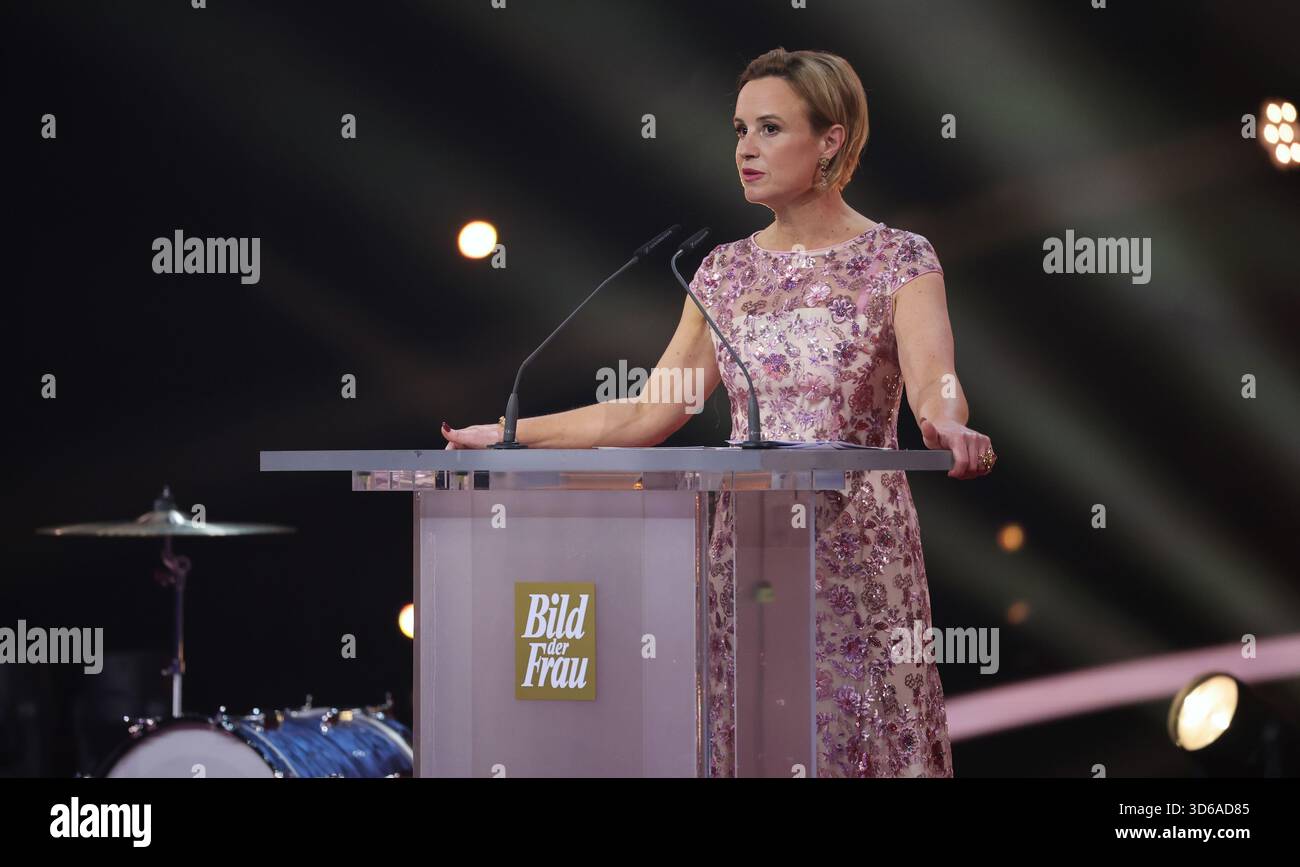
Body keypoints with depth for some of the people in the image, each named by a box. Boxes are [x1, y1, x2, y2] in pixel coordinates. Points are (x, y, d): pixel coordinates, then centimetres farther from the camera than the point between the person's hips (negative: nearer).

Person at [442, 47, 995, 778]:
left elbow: (934, 383, -20)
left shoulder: (899, 261, -4)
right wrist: (509, 434, 8)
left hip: (855, 551, -4)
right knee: (750, 739, 3)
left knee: (857, 738, -5)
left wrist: (949, 425, -44)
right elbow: (650, 413, 12)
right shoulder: (727, 271, 10)